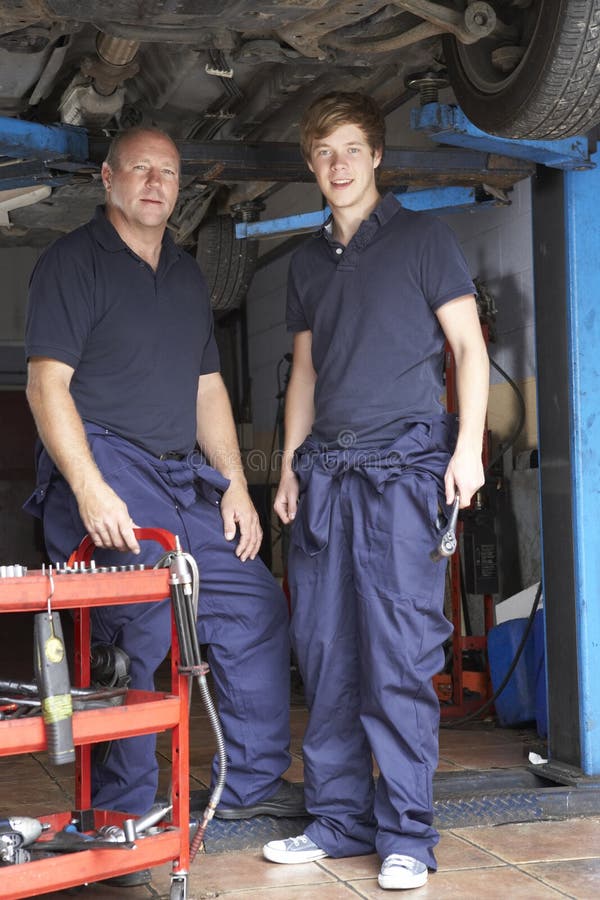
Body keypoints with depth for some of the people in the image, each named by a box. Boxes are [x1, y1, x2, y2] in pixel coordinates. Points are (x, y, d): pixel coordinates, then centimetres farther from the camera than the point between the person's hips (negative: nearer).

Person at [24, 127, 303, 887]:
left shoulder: (187, 275, 20)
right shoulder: (73, 261, -3)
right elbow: (47, 383, -11)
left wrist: (235, 484, 13)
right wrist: (90, 490, -22)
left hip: (182, 480, 8)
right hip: (103, 470, -7)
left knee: (256, 607, 6)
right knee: (144, 632, -14)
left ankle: (251, 782, 18)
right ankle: (121, 814, 0)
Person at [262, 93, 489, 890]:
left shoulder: (422, 238, 5)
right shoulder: (309, 260, 20)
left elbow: (468, 347, 2)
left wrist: (468, 445, -9)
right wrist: (290, 466, 15)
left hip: (404, 463, -5)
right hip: (326, 469, 5)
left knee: (399, 653, -9)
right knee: (326, 653, 4)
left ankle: (407, 834, -2)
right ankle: (340, 820, 13)